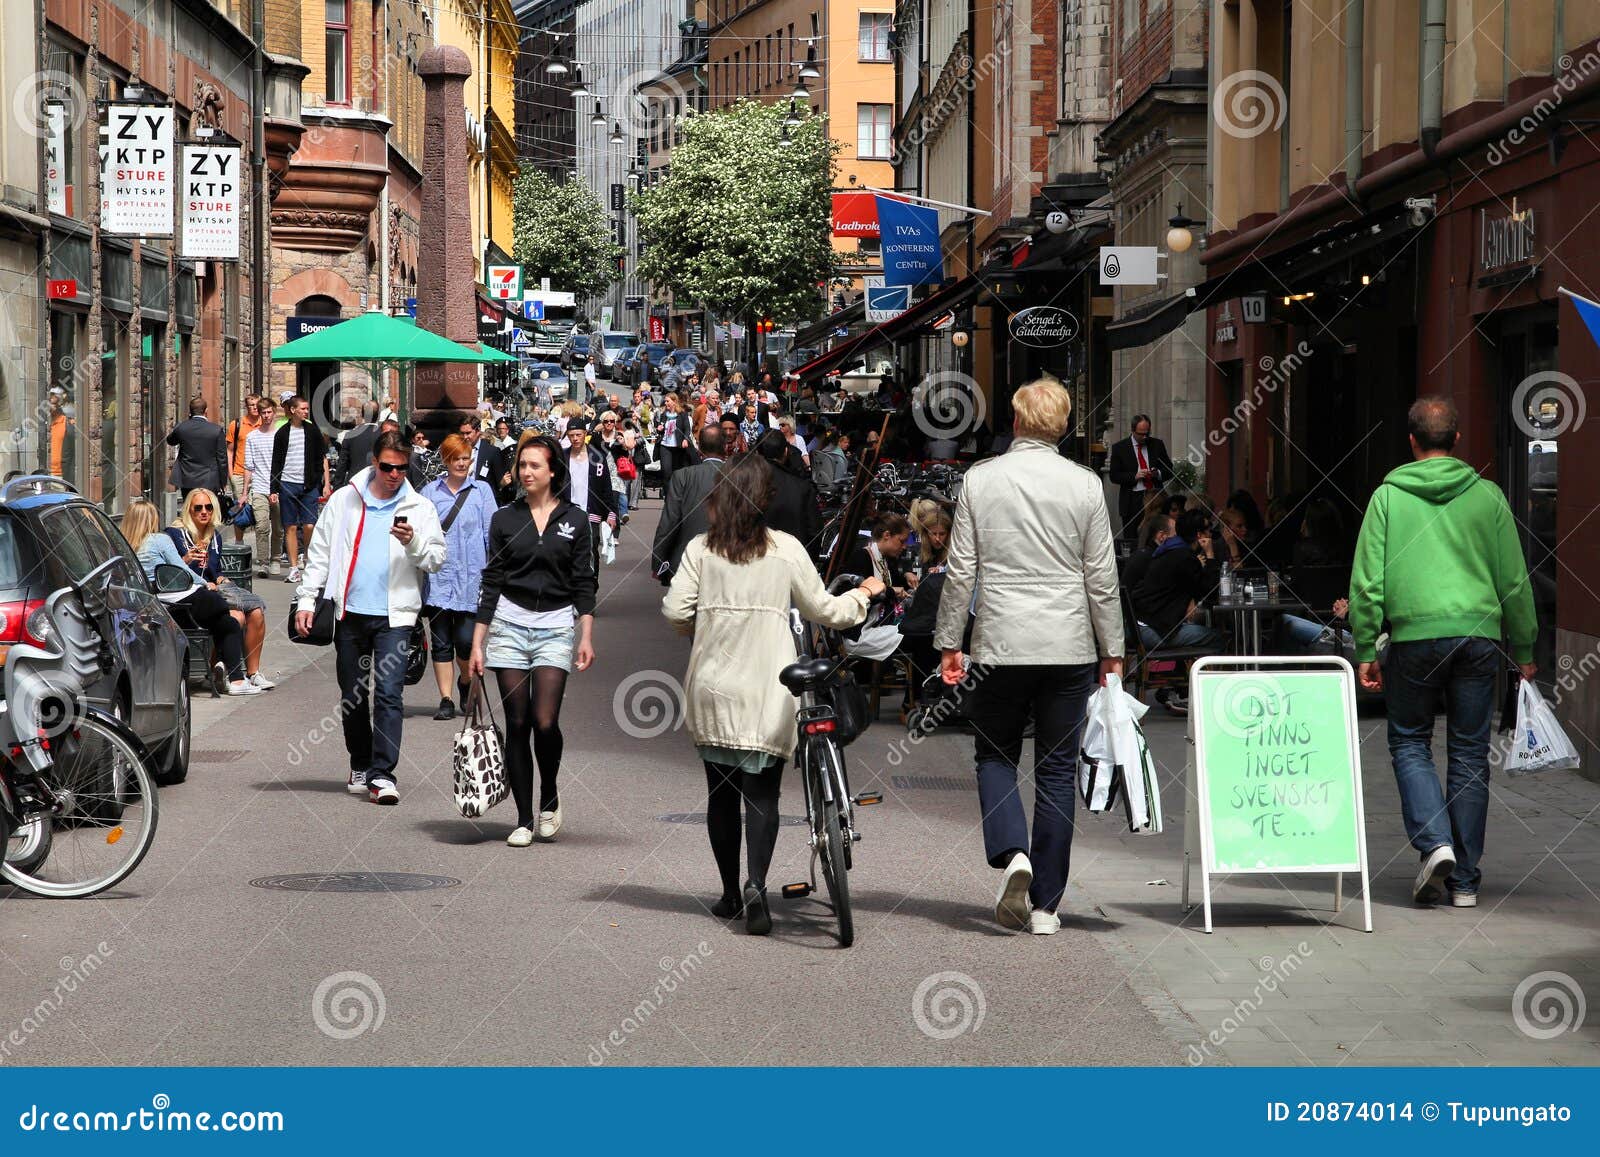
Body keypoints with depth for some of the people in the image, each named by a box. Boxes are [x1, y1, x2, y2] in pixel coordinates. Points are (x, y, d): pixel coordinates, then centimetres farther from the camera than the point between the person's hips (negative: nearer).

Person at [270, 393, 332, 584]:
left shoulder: (312, 430, 6)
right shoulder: (282, 433, 4)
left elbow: (323, 458, 9)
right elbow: (276, 463, 7)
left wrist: (326, 484, 2)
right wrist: (273, 490, 2)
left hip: (308, 485, 0)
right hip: (287, 484, 0)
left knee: (309, 526, -7)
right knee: (290, 527, 1)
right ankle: (294, 568, 5)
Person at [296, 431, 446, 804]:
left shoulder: (419, 508, 6)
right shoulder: (345, 500, 8)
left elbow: (436, 560, 2)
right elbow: (320, 552, 11)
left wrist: (414, 542, -17)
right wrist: (307, 599, 5)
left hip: (394, 616, -2)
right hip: (350, 613, 2)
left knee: (389, 694, -13)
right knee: (352, 696, 10)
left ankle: (382, 774, -15)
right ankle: (361, 766, 25)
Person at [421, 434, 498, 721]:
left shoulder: (481, 490, 5)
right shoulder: (430, 491, 7)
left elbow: (491, 533, 5)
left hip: (470, 577, -1)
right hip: (438, 576, 1)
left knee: (466, 639, -5)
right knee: (441, 641, 3)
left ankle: (466, 682, 25)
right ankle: (446, 700, 9)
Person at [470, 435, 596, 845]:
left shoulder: (574, 519, 5)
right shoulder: (504, 519, 6)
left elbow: (584, 583, 4)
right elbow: (491, 583, 7)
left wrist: (586, 636, -5)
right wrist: (478, 642, 3)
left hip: (555, 627, -1)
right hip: (509, 625, 1)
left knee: (545, 721, -14)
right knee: (517, 724, 0)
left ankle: (549, 801, 10)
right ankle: (524, 819, 7)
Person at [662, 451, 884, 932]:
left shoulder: (701, 547, 0)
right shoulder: (786, 549, -2)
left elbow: (675, 610, -3)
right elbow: (822, 610, 6)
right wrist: (862, 595, 25)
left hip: (712, 688, 2)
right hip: (766, 692, -2)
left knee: (721, 791, 12)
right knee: (762, 792, 0)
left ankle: (730, 893, 19)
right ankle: (755, 884, -20)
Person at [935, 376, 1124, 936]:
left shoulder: (979, 480, -2)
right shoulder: (1084, 484, -2)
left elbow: (960, 570, -1)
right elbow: (1101, 577, 1)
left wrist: (948, 642, 9)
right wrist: (1112, 651, 10)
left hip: (1000, 644, 0)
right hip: (1069, 647, 1)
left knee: (995, 755, 15)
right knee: (1057, 770, 7)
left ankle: (1011, 852, -13)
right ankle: (1045, 905, 8)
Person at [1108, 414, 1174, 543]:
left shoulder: (1158, 445, 10)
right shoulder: (1119, 448, 2)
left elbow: (1169, 471, 13)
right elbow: (1114, 476, -1)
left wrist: (1158, 473, -8)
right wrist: (1135, 476, -14)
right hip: (1132, 502, -2)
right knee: (1131, 540, -2)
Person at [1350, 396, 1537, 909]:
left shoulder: (1388, 495, 2)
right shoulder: (1487, 496, 6)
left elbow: (1367, 579, -1)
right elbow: (1514, 581, 9)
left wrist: (1365, 650, 4)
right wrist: (1524, 649, 17)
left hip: (1414, 635, -1)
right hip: (1479, 635, 2)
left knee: (1408, 742, 13)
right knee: (1470, 753, 8)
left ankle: (1434, 841, -9)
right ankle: (1465, 879, 10)